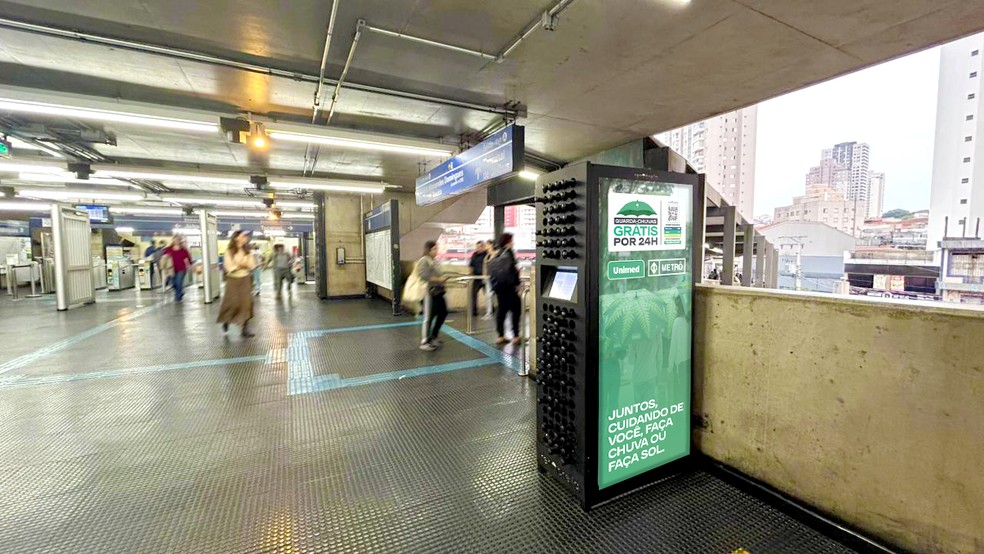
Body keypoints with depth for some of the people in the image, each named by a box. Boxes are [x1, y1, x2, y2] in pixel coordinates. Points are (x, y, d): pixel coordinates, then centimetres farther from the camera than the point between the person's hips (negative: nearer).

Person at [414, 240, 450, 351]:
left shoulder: (434, 261, 15)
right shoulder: (424, 261, -12)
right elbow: (424, 277, -22)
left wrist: (443, 277, 3)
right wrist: (439, 279, -21)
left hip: (438, 292, 9)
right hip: (429, 293, -9)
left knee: (443, 313, 15)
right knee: (429, 317, -2)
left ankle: (433, 336, 29)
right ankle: (424, 342, 10)